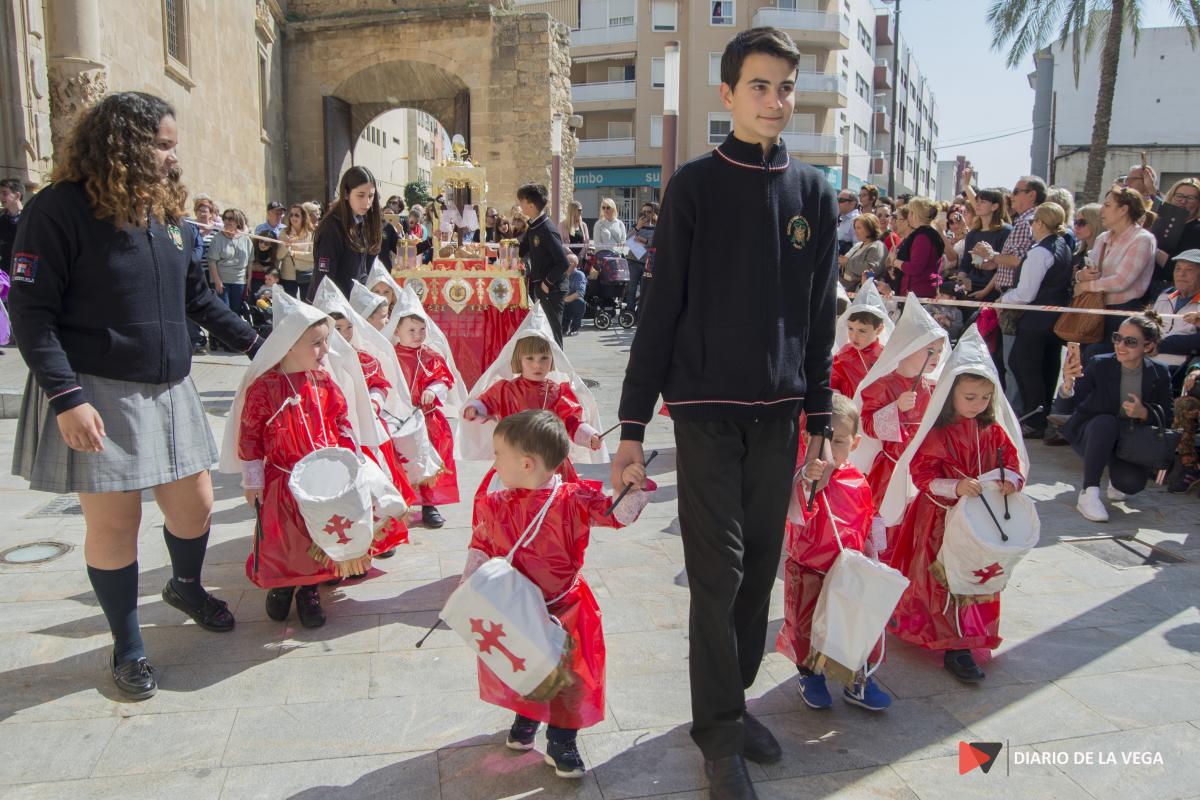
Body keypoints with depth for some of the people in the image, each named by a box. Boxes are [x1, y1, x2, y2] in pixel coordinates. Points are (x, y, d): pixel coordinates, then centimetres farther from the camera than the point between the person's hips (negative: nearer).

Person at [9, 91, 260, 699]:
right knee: (114, 521, 3)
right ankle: (127, 647, 23)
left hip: (168, 391, 6)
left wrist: (254, 343, 20)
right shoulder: (60, 210, -11)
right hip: (96, 397, -6)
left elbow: (197, 297, 20)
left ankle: (185, 586, 44)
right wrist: (66, 397, -21)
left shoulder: (170, 215, 9)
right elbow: (31, 313, -14)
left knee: (194, 506, 12)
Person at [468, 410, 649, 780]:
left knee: (568, 674, 6)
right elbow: (479, 551, 3)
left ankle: (561, 741, 27)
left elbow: (617, 514, -11)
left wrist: (633, 487, -30)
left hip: (564, 610, -2)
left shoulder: (575, 499, -17)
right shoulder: (494, 506, -8)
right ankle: (526, 718, 47)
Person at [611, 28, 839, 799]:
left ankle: (734, 699, 28)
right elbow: (662, 308, -5)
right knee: (719, 569, -3)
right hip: (706, 408, -4)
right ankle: (720, 728, 13)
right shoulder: (696, 185, -2)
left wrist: (820, 420, 8)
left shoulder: (815, 194, 8)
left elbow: (821, 318, 10)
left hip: (778, 411, 4)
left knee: (760, 565, 10)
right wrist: (633, 424, -7)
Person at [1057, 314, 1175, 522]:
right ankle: (1088, 494, -30)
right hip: (1091, 433, -2)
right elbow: (1064, 408, -27)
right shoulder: (1099, 365, -18)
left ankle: (1116, 481, 13)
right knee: (1106, 422, -36)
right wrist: (1068, 383, -48)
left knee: (1133, 482, -27)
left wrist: (1144, 413, -23)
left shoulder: (1159, 374, -11)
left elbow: (1167, 417, 0)